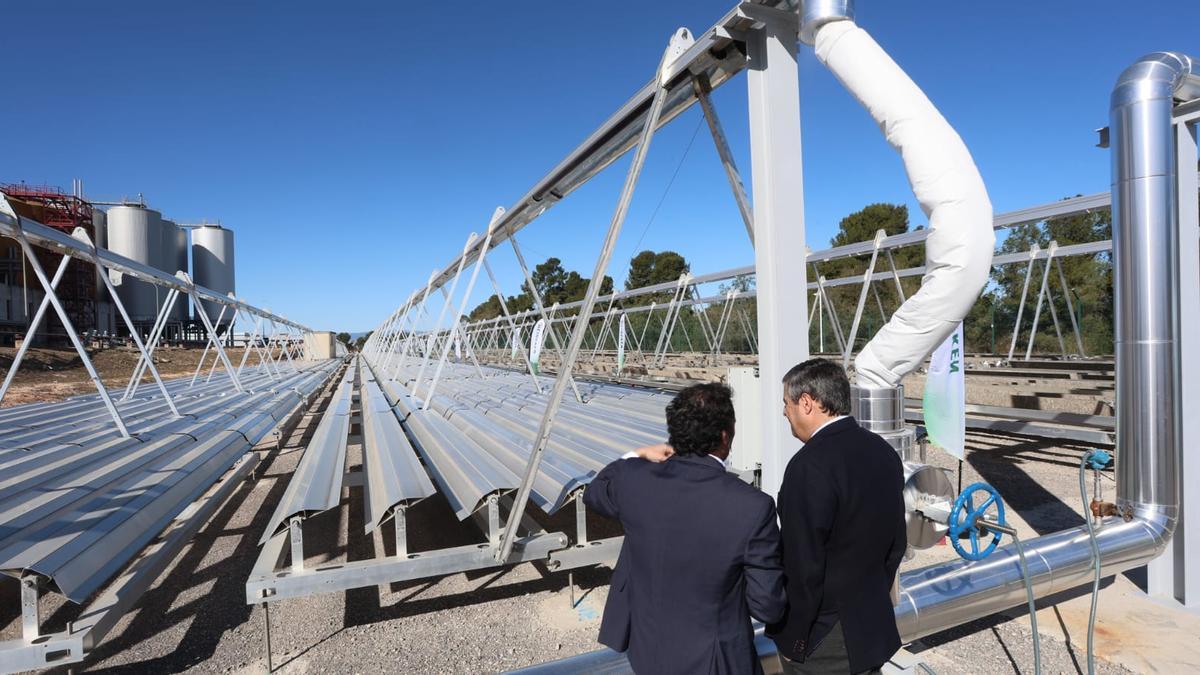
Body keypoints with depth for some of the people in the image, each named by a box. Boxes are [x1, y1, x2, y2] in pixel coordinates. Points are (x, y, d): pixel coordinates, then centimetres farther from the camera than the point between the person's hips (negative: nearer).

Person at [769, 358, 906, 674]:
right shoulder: (884, 452, 0)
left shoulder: (810, 466, -26)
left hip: (822, 641, -7)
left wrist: (793, 641, -11)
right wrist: (871, 600, 18)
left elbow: (803, 568, -23)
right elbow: (897, 542, 8)